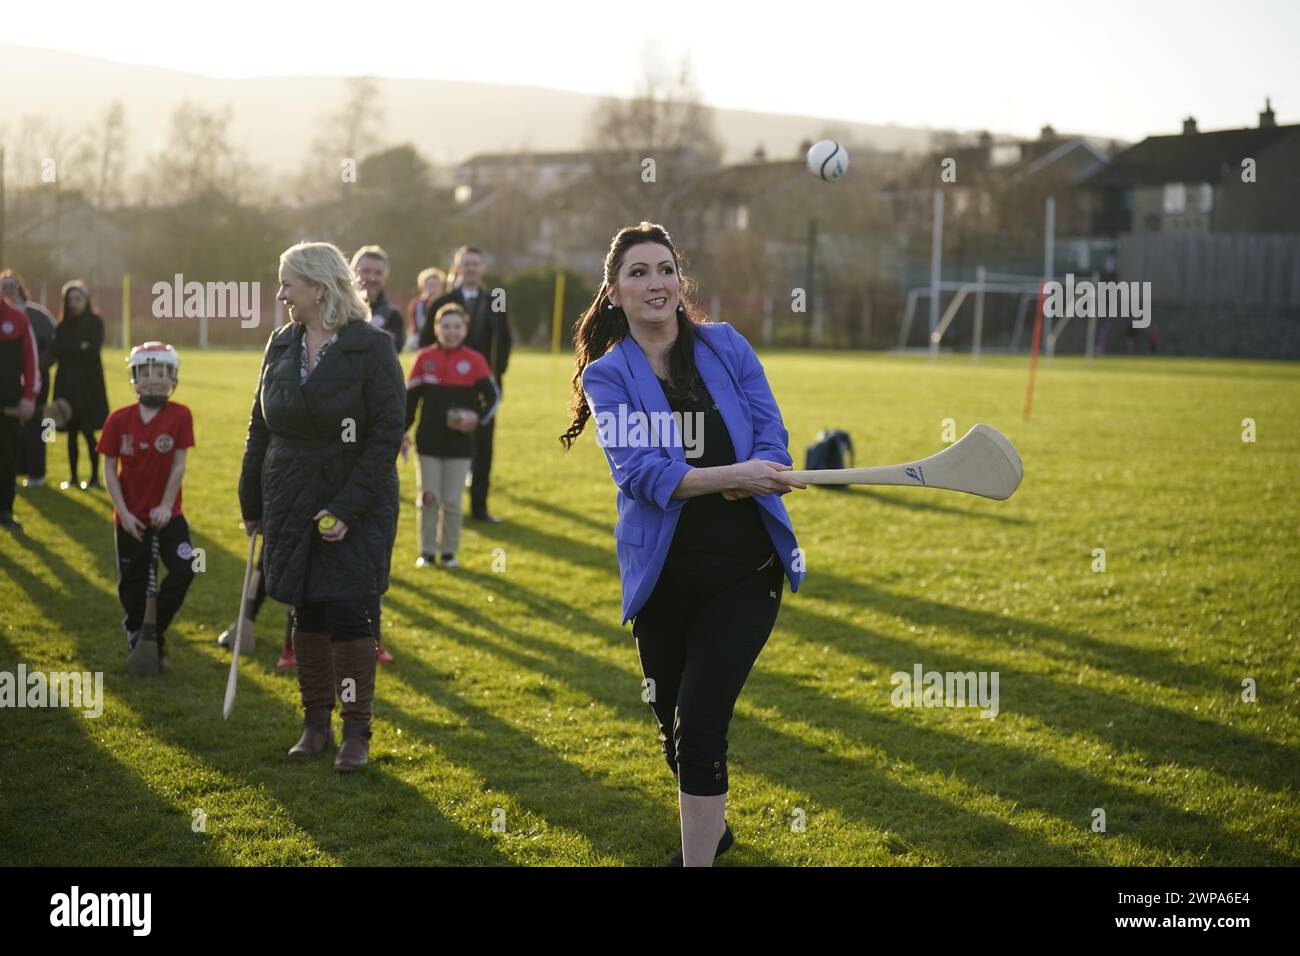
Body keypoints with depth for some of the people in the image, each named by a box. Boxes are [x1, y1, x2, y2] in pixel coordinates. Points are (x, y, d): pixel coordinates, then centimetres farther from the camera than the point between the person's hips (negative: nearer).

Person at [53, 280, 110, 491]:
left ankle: (95, 476, -2)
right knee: (71, 432, 5)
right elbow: (57, 352, -2)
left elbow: (93, 351, -10)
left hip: (89, 382, -3)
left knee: (88, 431, -7)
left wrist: (70, 351, -4)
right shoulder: (62, 325, 10)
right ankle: (73, 477, 10)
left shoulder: (95, 323, 1)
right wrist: (80, 349, -9)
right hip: (67, 382, 3)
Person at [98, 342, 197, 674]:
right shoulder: (119, 420, -6)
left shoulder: (180, 416, -9)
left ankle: (155, 630, 7)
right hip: (131, 517, 1)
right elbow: (109, 470, -4)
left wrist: (166, 506, -14)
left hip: (167, 514, -1)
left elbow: (178, 465, -9)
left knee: (184, 569, -14)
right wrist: (123, 512, -10)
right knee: (133, 582, 8)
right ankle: (136, 634, 33)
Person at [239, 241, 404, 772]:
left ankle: (357, 733, 5)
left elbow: (387, 434, -14)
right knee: (306, 614, 8)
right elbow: (261, 427, 14)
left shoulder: (371, 348, -11)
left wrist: (348, 508, -19)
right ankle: (316, 724, 19)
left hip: (357, 506, -5)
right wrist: (251, 503, 11)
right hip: (291, 504, 5)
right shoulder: (281, 346, 6)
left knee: (348, 613, -6)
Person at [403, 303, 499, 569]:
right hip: (428, 440, 1)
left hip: (460, 442, -1)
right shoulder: (425, 358, 3)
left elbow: (492, 397, 0)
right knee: (428, 497, 3)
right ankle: (427, 552, 12)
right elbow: (410, 397, 8)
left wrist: (477, 417, -16)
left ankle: (449, 552, 16)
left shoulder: (474, 361, -1)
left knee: (452, 501, 3)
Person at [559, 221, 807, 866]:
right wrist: (732, 475, -32)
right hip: (661, 576, 1)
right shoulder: (607, 374, -3)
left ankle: (698, 857, -1)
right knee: (672, 724, 16)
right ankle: (710, 827, 44)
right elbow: (639, 472, -18)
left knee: (700, 724, -11)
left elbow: (772, 443, -4)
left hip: (742, 570, -1)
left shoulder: (727, 346, 2)